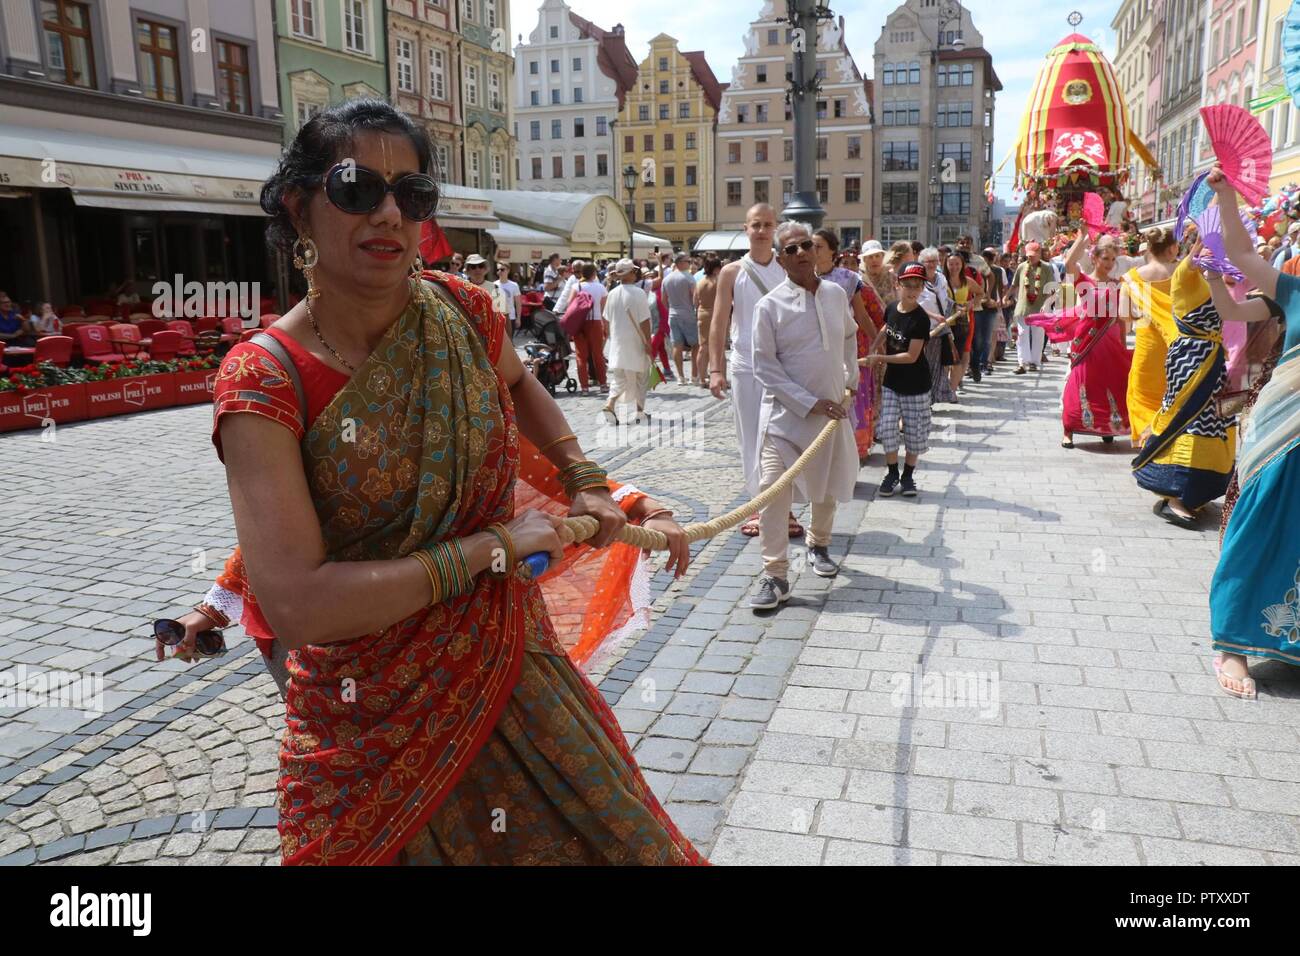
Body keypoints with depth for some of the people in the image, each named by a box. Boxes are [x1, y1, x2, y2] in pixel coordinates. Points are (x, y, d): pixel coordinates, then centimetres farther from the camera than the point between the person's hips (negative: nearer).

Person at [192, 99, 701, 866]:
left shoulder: (462, 312, -6)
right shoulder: (266, 379, -19)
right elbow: (295, 606, -27)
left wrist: (587, 485, 7)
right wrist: (494, 547, -21)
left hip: (515, 672, 4)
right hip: (372, 723, -4)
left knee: (617, 837, 13)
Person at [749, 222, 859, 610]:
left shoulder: (836, 294, 3)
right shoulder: (770, 305, -10)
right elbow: (764, 366, -11)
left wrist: (851, 377, 17)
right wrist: (810, 403, -16)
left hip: (830, 411, 5)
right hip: (785, 412, -4)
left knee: (828, 486, 17)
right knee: (773, 489, -15)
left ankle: (818, 545, 43)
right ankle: (775, 576, -6)